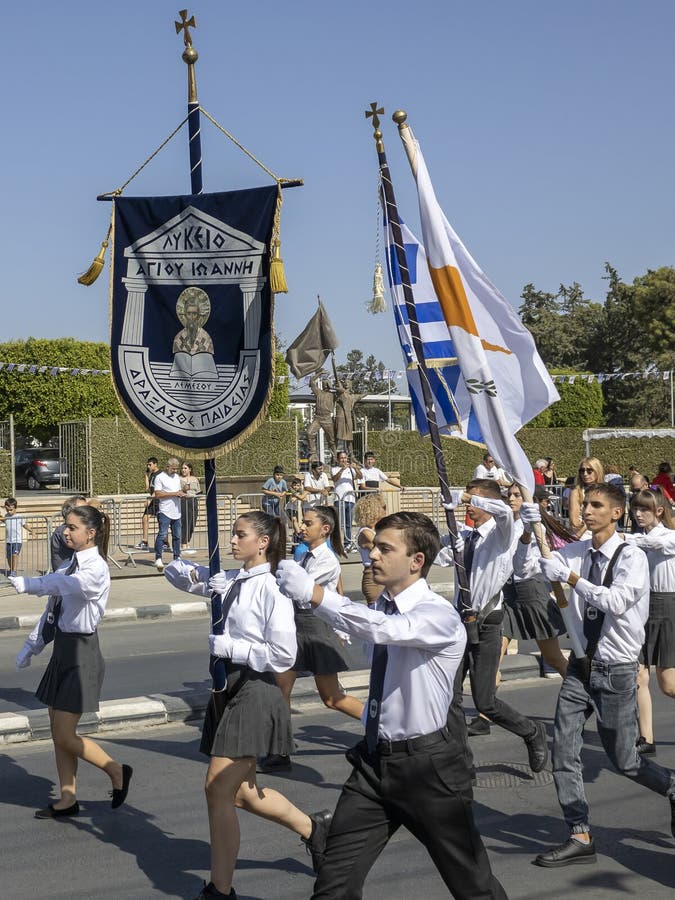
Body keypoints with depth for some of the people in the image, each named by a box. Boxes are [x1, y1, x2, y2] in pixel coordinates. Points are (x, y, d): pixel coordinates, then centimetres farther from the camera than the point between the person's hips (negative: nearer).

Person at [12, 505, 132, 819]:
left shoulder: (96, 569, -16)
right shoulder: (68, 566, 9)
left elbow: (69, 585, -36)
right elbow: (51, 611, 15)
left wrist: (29, 584, -45)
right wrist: (32, 645, 10)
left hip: (82, 653, -9)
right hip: (62, 650, 9)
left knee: (65, 736, -5)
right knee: (58, 732, 13)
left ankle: (117, 772, 16)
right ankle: (67, 800, 24)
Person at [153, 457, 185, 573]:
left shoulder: (177, 477, 17)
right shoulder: (160, 477, -5)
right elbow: (157, 494, -13)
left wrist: (182, 494, 0)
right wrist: (174, 494, -16)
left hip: (176, 512, 7)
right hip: (165, 511, -7)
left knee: (177, 536, 9)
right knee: (162, 534, -12)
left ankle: (177, 558, 17)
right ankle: (158, 559, -11)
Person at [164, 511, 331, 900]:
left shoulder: (272, 588, -13)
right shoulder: (231, 581, 9)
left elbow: (283, 654, -18)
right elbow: (175, 573, 16)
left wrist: (227, 646, -15)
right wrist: (194, 572, -7)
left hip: (253, 692, -8)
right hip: (228, 690, 8)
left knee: (218, 790, -7)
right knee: (242, 792, 15)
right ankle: (313, 827, 35)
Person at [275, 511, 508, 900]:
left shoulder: (440, 616, -19)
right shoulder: (381, 607, 5)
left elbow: (383, 630, -38)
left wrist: (314, 593, -44)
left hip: (429, 765, -6)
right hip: (375, 759, 7)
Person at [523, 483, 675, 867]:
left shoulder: (632, 557, -14)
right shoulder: (578, 551, 3)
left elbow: (617, 601, -27)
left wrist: (569, 576, -27)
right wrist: (529, 528, -21)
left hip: (616, 671, -5)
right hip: (581, 666, 5)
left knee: (624, 760, 5)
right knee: (564, 752, 1)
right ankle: (580, 838, 11)